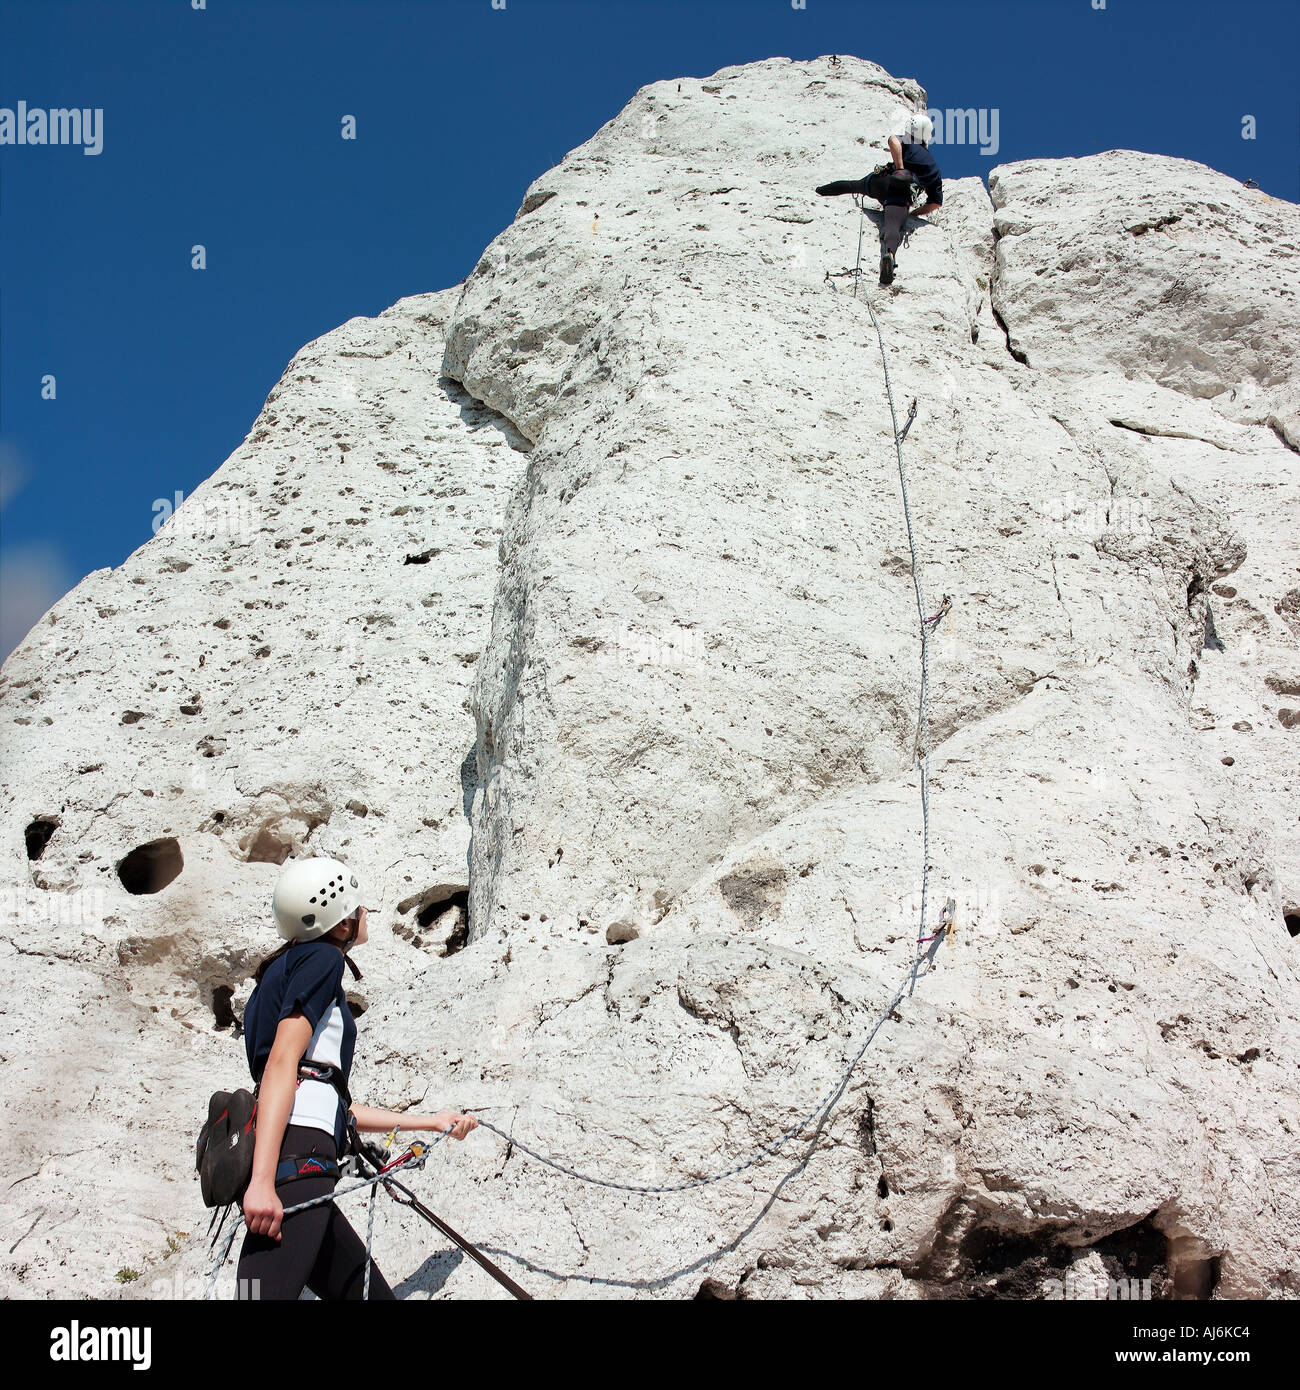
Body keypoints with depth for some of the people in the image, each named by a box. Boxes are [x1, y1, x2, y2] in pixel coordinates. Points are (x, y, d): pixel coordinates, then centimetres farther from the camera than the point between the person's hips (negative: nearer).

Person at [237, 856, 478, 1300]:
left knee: (372, 1294, 12)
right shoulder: (322, 959, 1)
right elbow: (281, 1066, -14)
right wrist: (262, 1182, -25)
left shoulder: (287, 966, 29)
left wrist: (431, 1121, 44)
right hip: (295, 1160, -10)